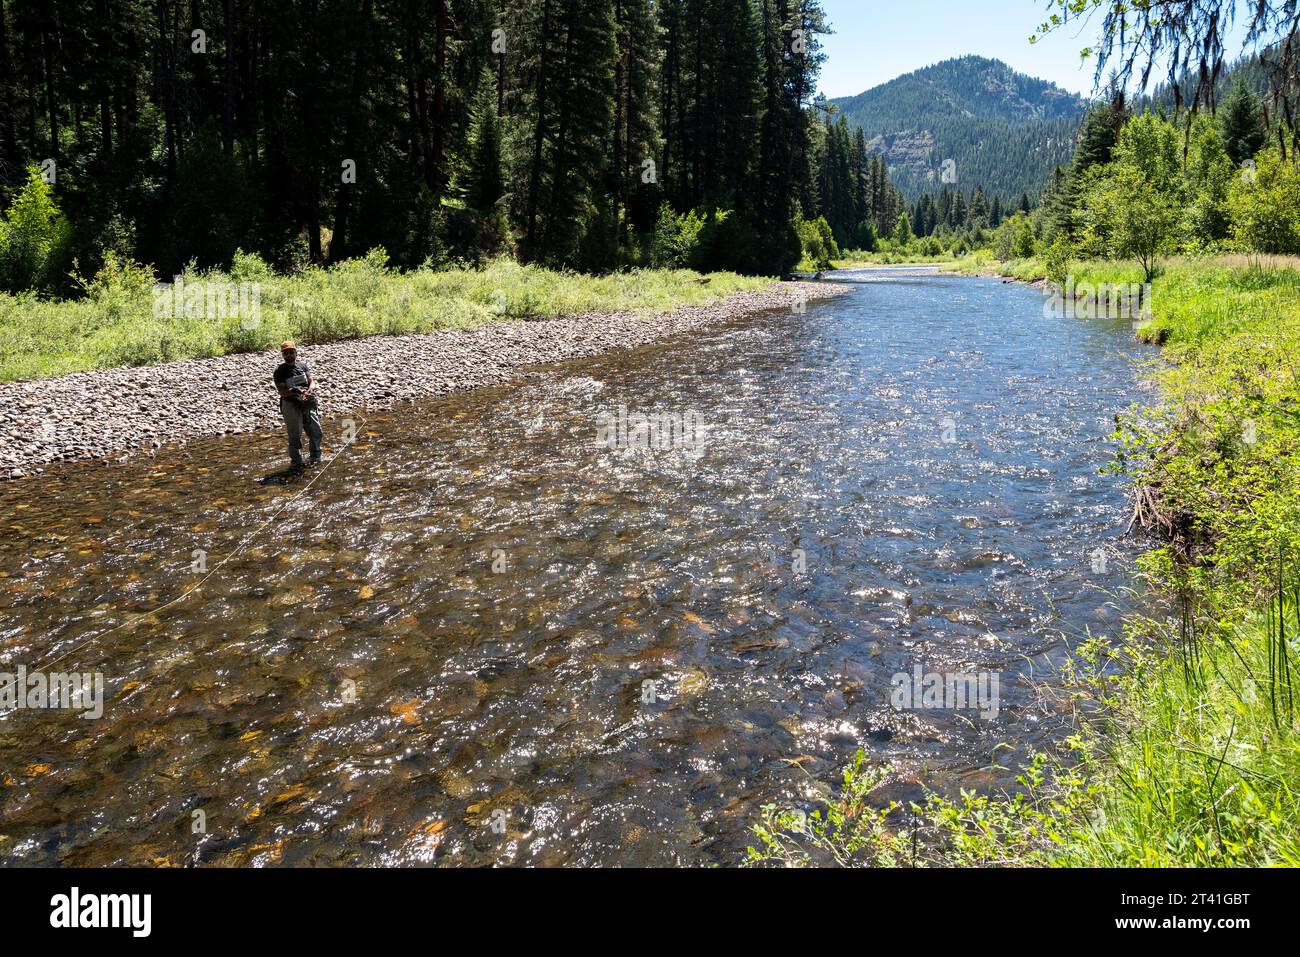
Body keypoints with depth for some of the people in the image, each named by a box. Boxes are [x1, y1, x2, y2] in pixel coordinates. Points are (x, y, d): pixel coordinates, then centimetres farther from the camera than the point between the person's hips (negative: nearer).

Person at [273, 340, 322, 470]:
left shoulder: (303, 364, 8)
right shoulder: (280, 371, -2)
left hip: (307, 402, 3)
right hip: (291, 404, -3)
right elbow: (281, 391, -9)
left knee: (316, 432, 5)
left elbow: (312, 381, 2)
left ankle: (315, 457, 23)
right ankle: (297, 462, 9)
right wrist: (293, 391, -29)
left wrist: (308, 391, -19)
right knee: (295, 435, 0)